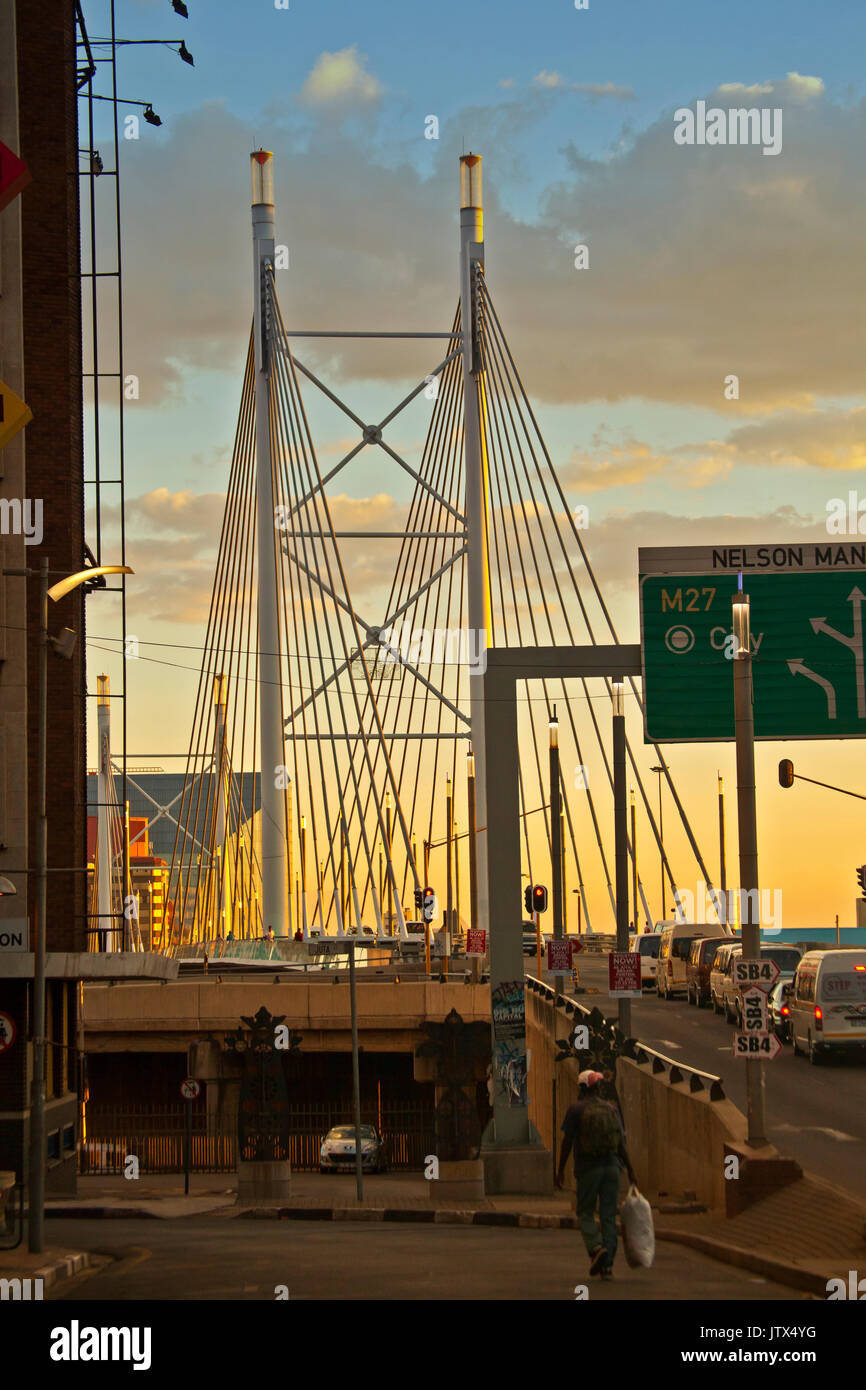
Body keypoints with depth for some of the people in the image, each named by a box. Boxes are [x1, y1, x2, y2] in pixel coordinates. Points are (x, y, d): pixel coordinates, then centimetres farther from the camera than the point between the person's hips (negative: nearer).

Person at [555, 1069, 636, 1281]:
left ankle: (596, 1248, -18)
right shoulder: (612, 1109, 6)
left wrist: (561, 1170, 3)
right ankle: (607, 1265, 2)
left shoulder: (576, 1109, -4)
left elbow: (567, 1142, -5)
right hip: (611, 1166, 3)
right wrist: (630, 1168, 13)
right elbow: (621, 1142, 6)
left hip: (588, 1168, -3)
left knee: (585, 1213, 8)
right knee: (608, 1216, 6)